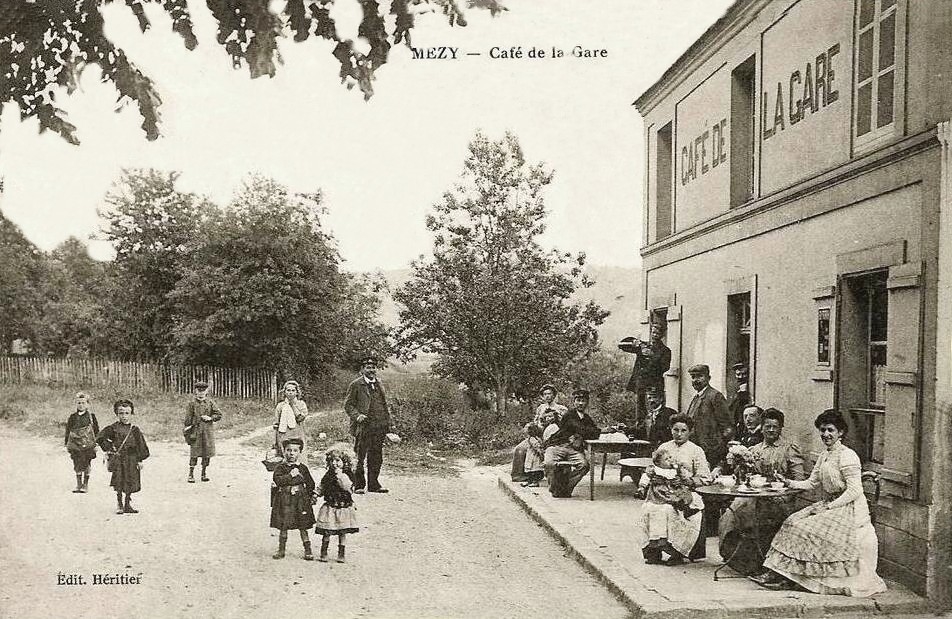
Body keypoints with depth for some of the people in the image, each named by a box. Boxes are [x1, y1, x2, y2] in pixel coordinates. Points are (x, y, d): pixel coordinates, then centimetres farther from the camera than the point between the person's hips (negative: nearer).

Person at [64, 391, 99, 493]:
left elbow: (96, 431, 4)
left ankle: (85, 485, 13)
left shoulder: (91, 417, 0)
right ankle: (79, 485, 14)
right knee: (77, 466, 4)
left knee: (86, 465, 2)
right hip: (75, 445, 2)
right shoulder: (73, 417, 5)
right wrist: (66, 443, 7)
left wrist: (96, 443, 1)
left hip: (88, 445, -2)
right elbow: (68, 430, 10)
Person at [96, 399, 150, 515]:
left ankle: (127, 505, 16)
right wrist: (109, 448, -2)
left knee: (130, 484, 4)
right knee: (119, 483, -2)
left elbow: (141, 445, 4)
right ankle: (119, 504, 9)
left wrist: (140, 460, 0)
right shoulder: (114, 428, 1)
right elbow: (100, 438, 6)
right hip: (118, 458, -1)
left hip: (132, 460, 1)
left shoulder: (135, 430, 3)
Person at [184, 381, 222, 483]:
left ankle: (204, 473, 15)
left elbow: (219, 415, 6)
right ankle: (191, 474, 3)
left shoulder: (211, 403, 9)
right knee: (194, 453, -5)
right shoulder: (191, 404, 4)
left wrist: (210, 418, -12)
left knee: (207, 453, 3)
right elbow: (188, 419, 2)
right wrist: (187, 433, -2)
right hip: (196, 431, -2)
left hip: (208, 431, 2)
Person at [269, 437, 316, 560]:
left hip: (300, 500, 0)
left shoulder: (303, 468, 6)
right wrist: (291, 475, -20)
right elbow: (278, 480, -16)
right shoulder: (280, 467, 1)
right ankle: (281, 550, 18)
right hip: (284, 501, 0)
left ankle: (308, 551, 10)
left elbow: (310, 483, 10)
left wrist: (312, 496, 2)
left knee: (303, 526, 3)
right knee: (283, 527, 6)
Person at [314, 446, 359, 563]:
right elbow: (322, 489, 14)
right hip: (330, 507, 2)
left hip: (344, 507, -2)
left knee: (342, 533, 6)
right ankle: (323, 553, 14)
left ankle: (341, 555, 17)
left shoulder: (348, 474, -5)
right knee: (327, 532, 1)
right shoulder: (328, 475, 6)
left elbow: (347, 487, -22)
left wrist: (339, 474, -23)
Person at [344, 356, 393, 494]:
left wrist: (387, 423, 14)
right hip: (363, 427, -5)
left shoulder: (379, 384, 16)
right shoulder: (356, 385, -1)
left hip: (379, 427, 6)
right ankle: (358, 485, 5)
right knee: (360, 457, -3)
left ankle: (373, 484, 18)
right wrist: (357, 415, -17)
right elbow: (348, 405, -2)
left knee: (376, 458, 9)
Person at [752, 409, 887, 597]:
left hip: (848, 509, -9)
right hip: (828, 506, 9)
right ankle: (775, 573, -12)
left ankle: (783, 576, -12)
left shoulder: (847, 456, -14)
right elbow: (812, 483, 15)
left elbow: (854, 491, -19)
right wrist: (790, 483, -3)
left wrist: (829, 507, -20)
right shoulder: (824, 456, 13)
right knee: (793, 522, -8)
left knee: (807, 528, -19)